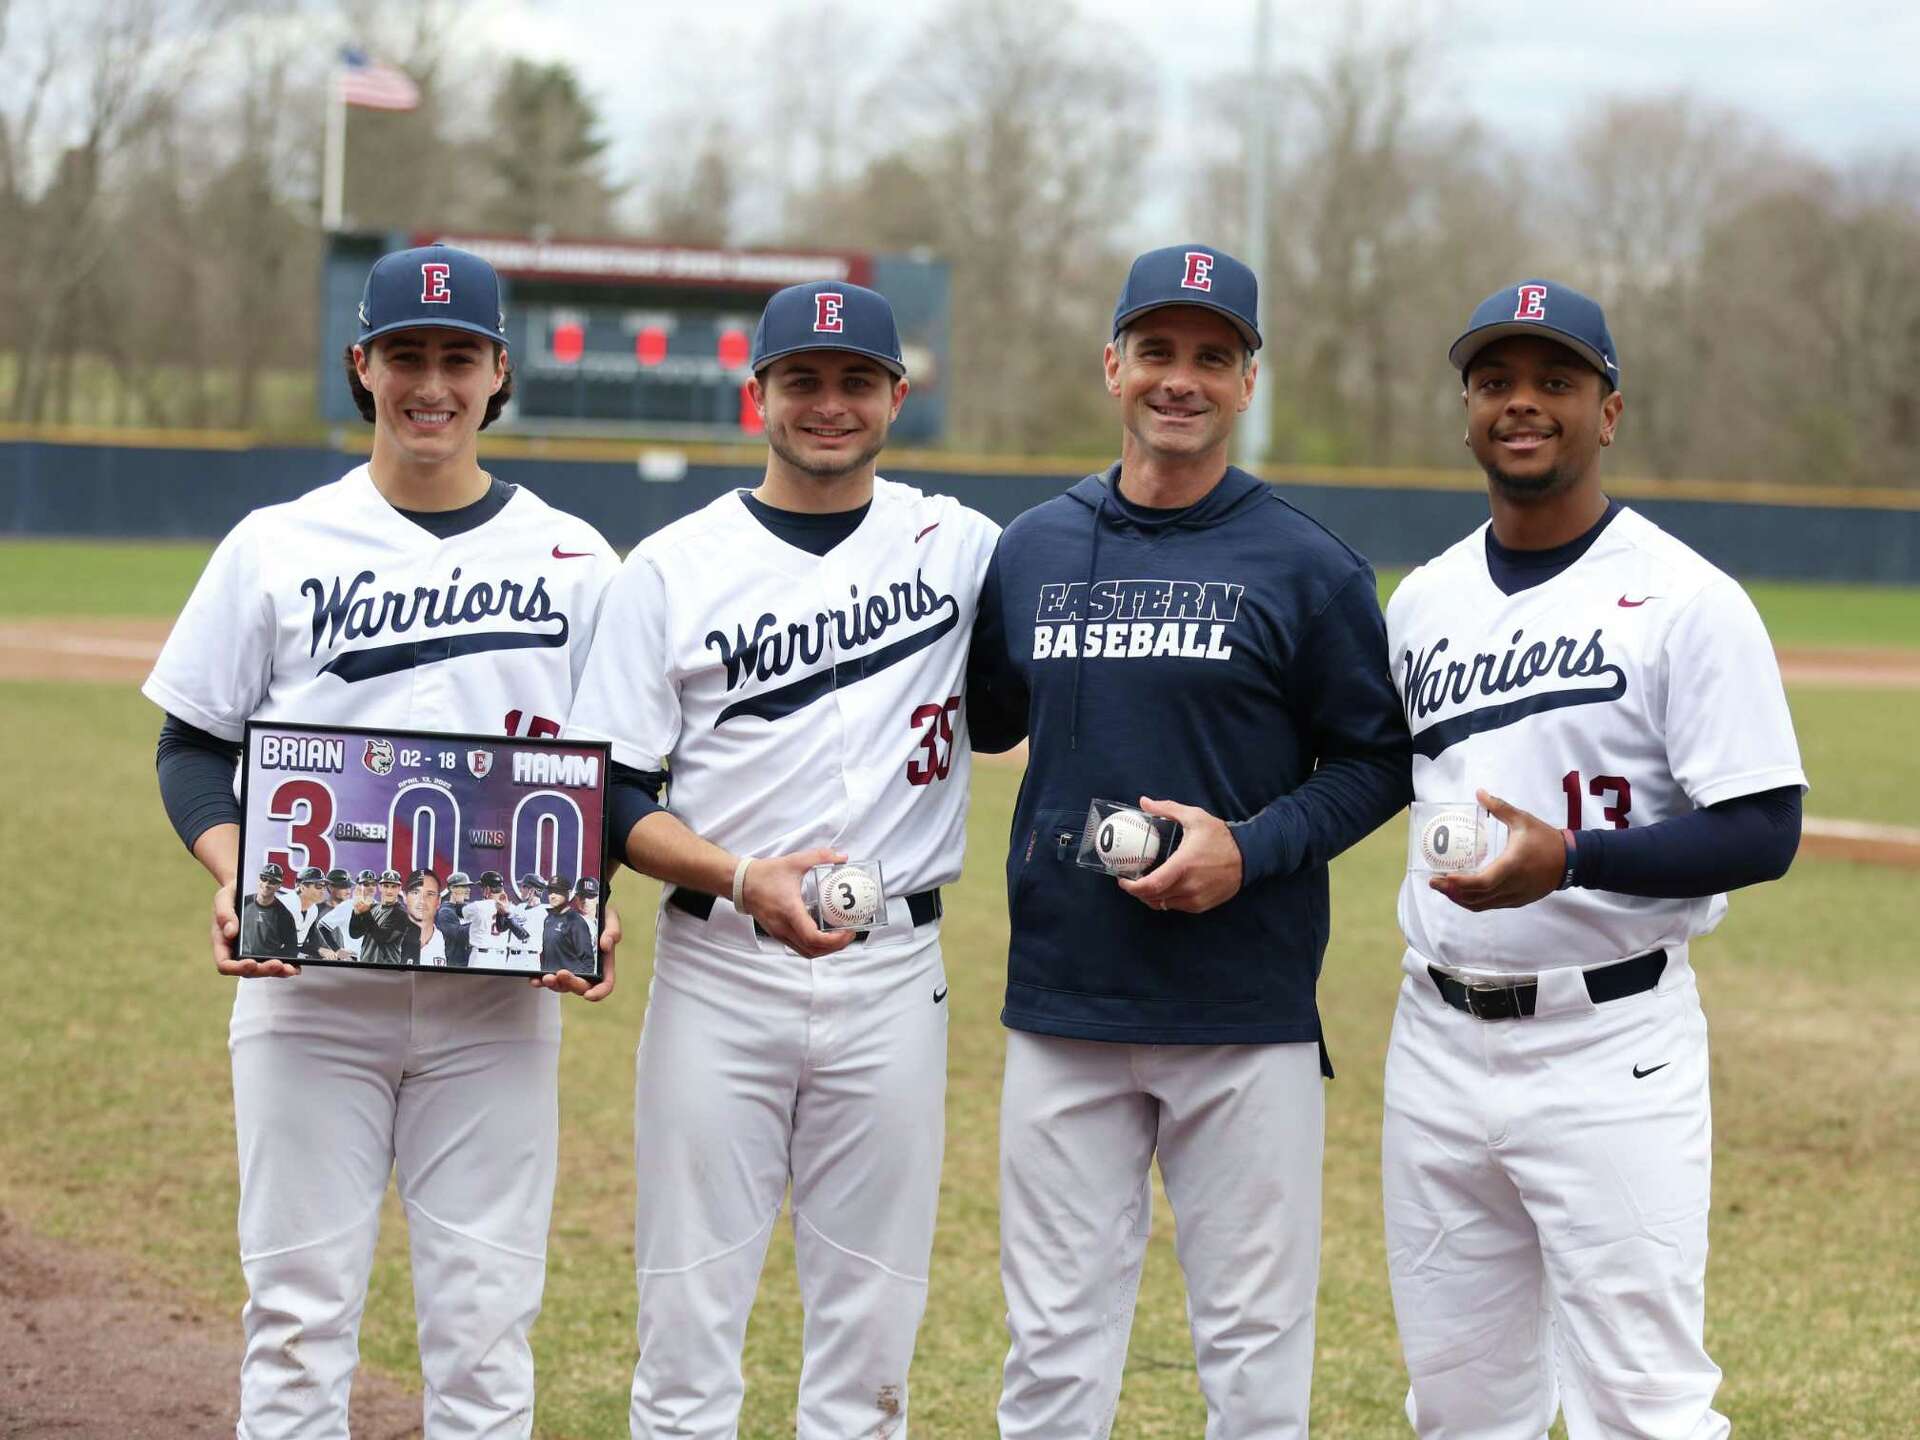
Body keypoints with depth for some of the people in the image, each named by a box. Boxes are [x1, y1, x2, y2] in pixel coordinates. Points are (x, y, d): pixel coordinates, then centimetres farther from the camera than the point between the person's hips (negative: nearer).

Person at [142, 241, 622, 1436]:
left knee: (487, 1315, 1)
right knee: (301, 1304, 1)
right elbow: (195, 746, 7)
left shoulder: (575, 562, 7)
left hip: (500, 989, 1)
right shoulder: (279, 545, 5)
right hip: (308, 978, 0)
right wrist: (233, 882, -12)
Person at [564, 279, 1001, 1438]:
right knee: (691, 1310, 0)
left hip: (894, 980, 1)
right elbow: (610, 795, 1)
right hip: (716, 973, -1)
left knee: (872, 1316, 5)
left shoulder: (961, 548, 7)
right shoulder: (673, 568, 3)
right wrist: (745, 879, -16)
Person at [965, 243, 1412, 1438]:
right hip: (1064, 1010, 3)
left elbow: (1378, 759, -1)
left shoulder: (1307, 566, -3)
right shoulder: (1033, 549, 9)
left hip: (1248, 1023, -3)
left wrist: (1251, 850, -14)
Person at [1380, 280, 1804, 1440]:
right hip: (1438, 1041, 6)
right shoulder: (1423, 601, 12)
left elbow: (1763, 832, -14)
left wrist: (1569, 860, -25)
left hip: (1611, 1049, -6)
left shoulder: (1685, 600, -8)